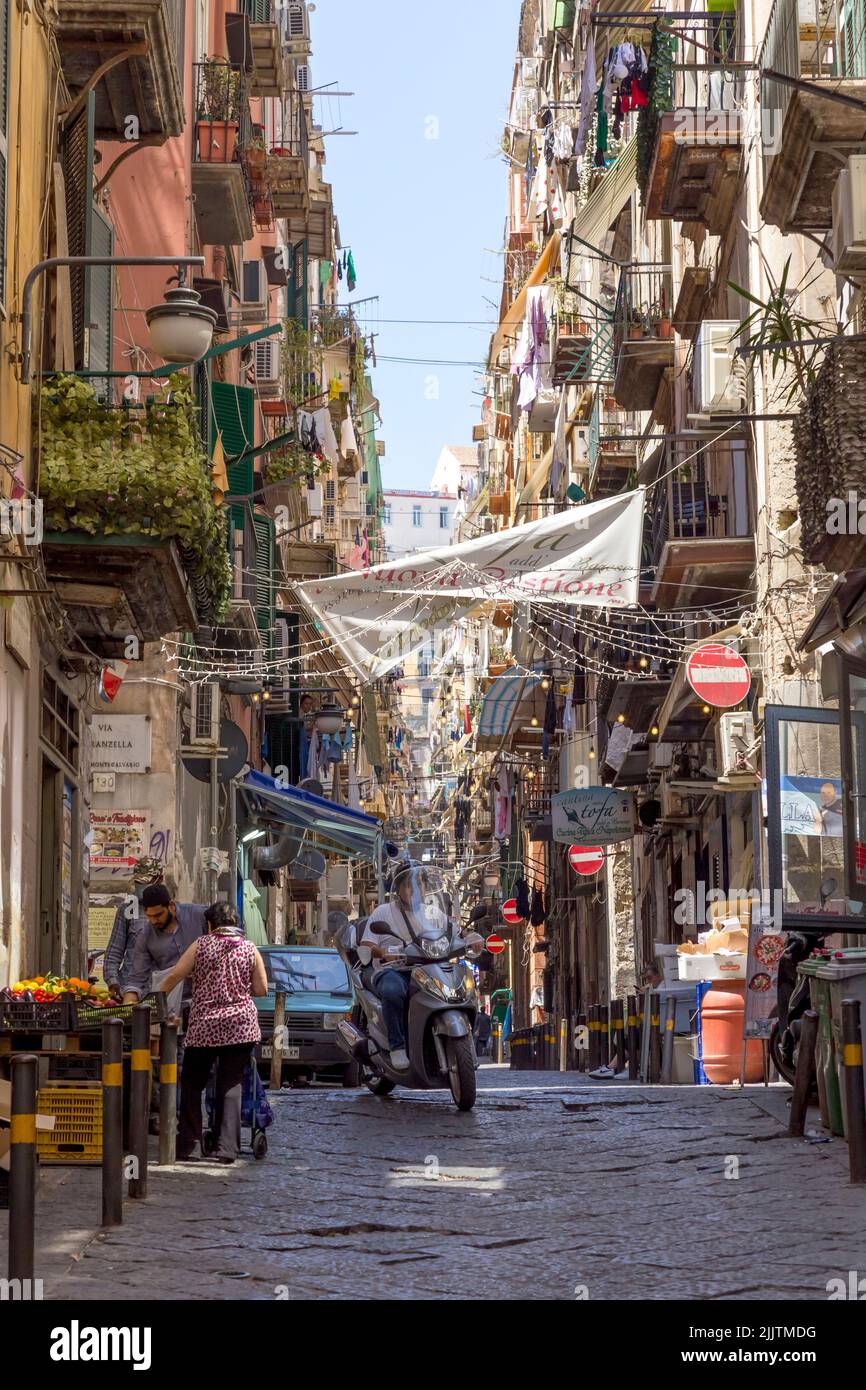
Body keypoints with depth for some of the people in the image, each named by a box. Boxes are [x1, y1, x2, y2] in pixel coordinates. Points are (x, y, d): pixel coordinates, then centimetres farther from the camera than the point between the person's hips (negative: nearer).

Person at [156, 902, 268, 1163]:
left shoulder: (201, 945, 0)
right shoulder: (250, 949, 3)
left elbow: (174, 977, -2)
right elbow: (262, 989, 3)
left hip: (204, 1026, -1)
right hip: (241, 1025, 1)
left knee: (192, 1084, 11)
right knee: (232, 1085, 5)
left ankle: (190, 1147, 7)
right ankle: (227, 1149, -3)